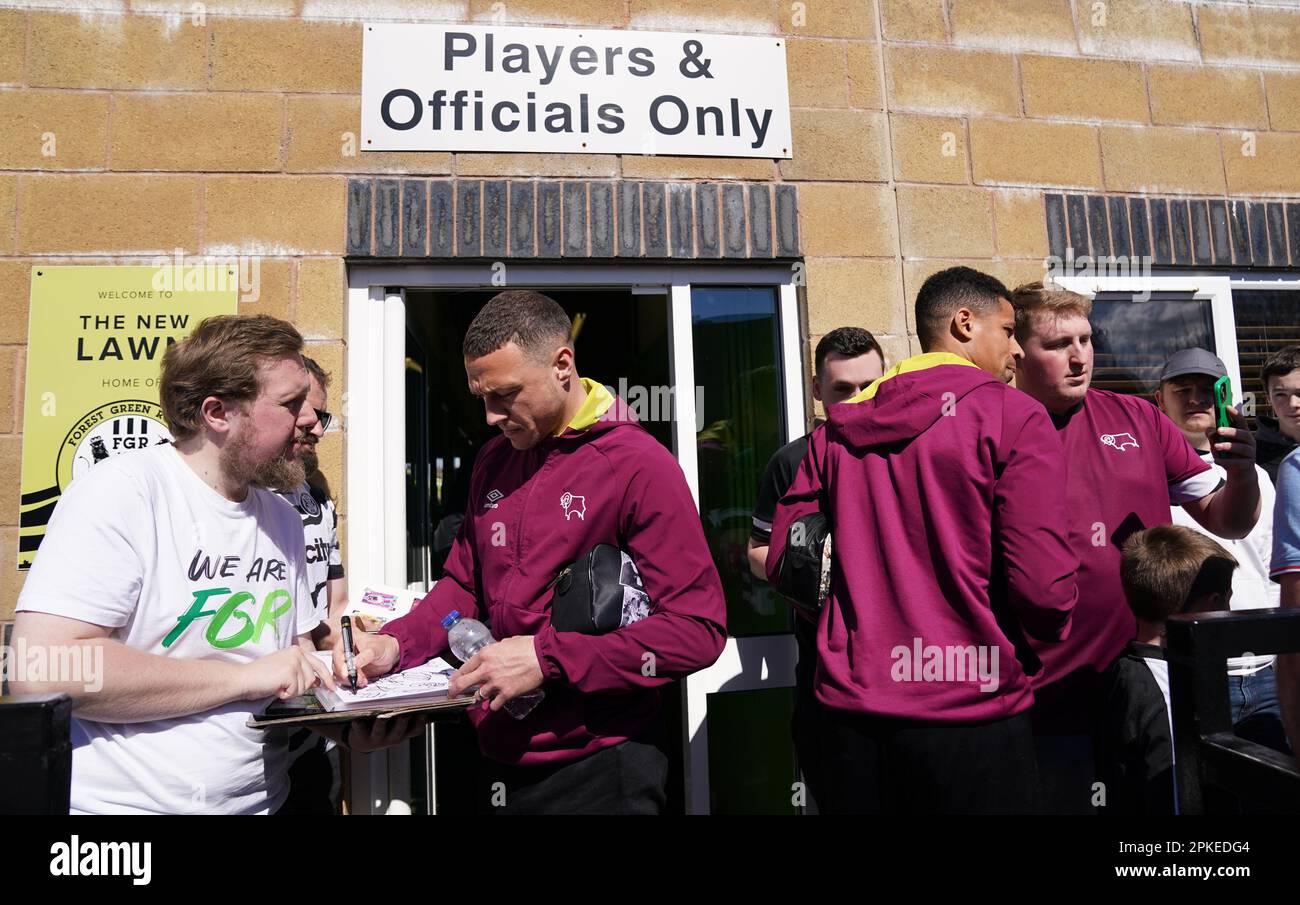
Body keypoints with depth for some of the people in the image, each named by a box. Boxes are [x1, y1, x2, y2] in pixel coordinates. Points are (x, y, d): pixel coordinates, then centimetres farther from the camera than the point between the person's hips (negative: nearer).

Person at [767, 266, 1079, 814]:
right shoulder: (1013, 416, -8)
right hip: (970, 710, -3)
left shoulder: (838, 427, 4)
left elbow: (783, 560, 4)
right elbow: (1042, 585, -15)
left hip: (850, 708, 4)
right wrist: (1049, 627, 8)